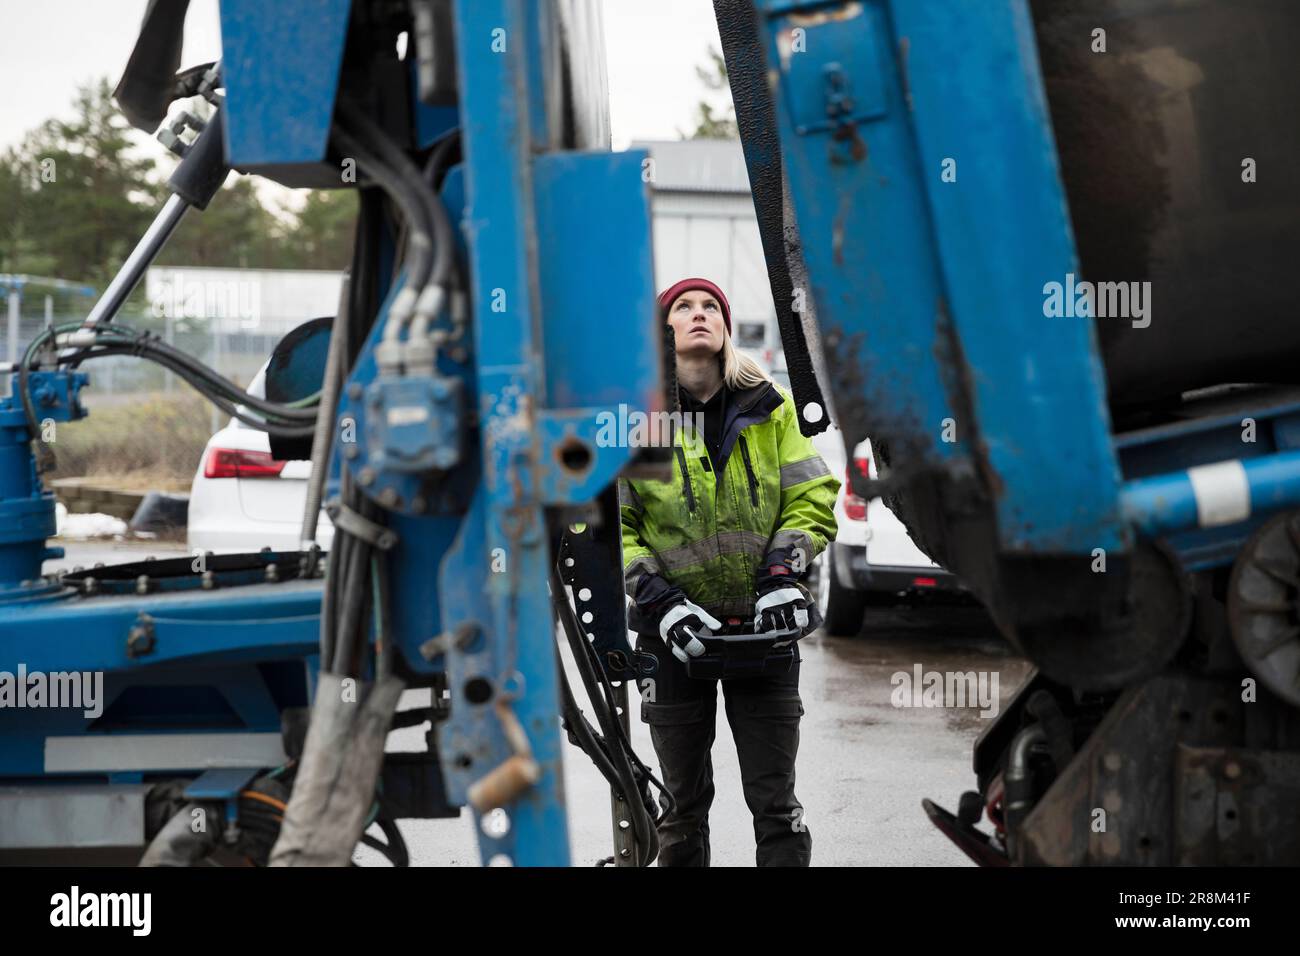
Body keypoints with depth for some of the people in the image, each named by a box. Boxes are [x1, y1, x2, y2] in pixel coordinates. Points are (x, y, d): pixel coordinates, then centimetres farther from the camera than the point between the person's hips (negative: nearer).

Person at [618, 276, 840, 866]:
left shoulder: (771, 408, 5)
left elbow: (812, 501, 7)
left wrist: (782, 575, -9)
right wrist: (658, 599, -13)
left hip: (764, 623, 1)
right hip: (676, 630, -1)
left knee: (776, 805, 0)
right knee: (684, 806, 9)